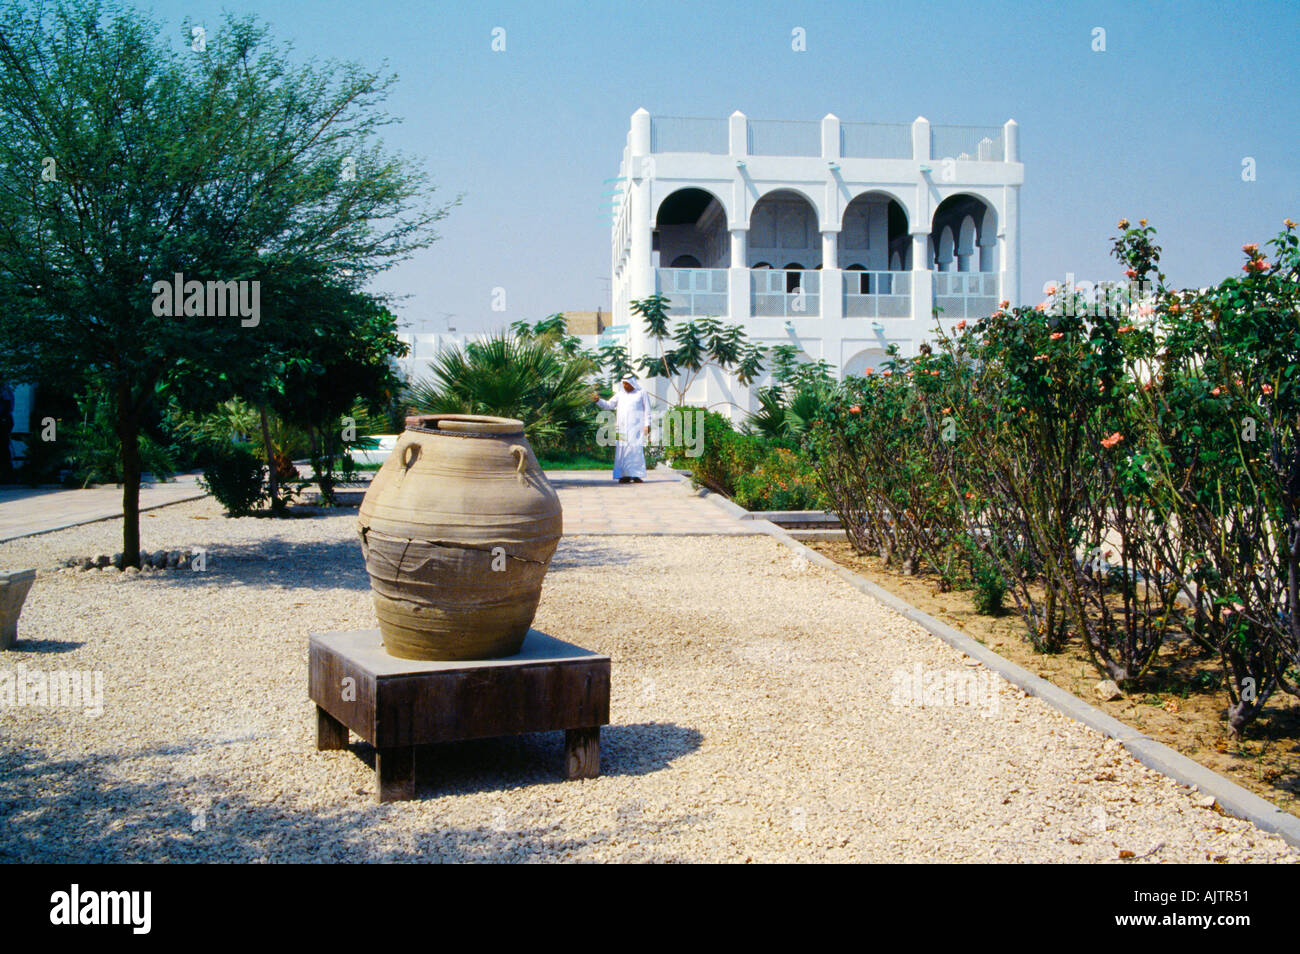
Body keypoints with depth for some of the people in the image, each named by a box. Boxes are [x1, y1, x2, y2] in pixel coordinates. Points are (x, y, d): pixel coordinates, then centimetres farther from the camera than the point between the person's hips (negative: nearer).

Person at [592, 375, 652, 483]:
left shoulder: (642, 394, 7)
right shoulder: (620, 395, 17)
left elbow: (647, 410, 4)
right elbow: (609, 405, 14)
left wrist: (647, 424, -6)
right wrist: (598, 400, -3)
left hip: (636, 427, -4)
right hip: (623, 428, 4)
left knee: (636, 449, -12)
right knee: (623, 450, -4)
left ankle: (637, 475, -12)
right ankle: (626, 475, -4)